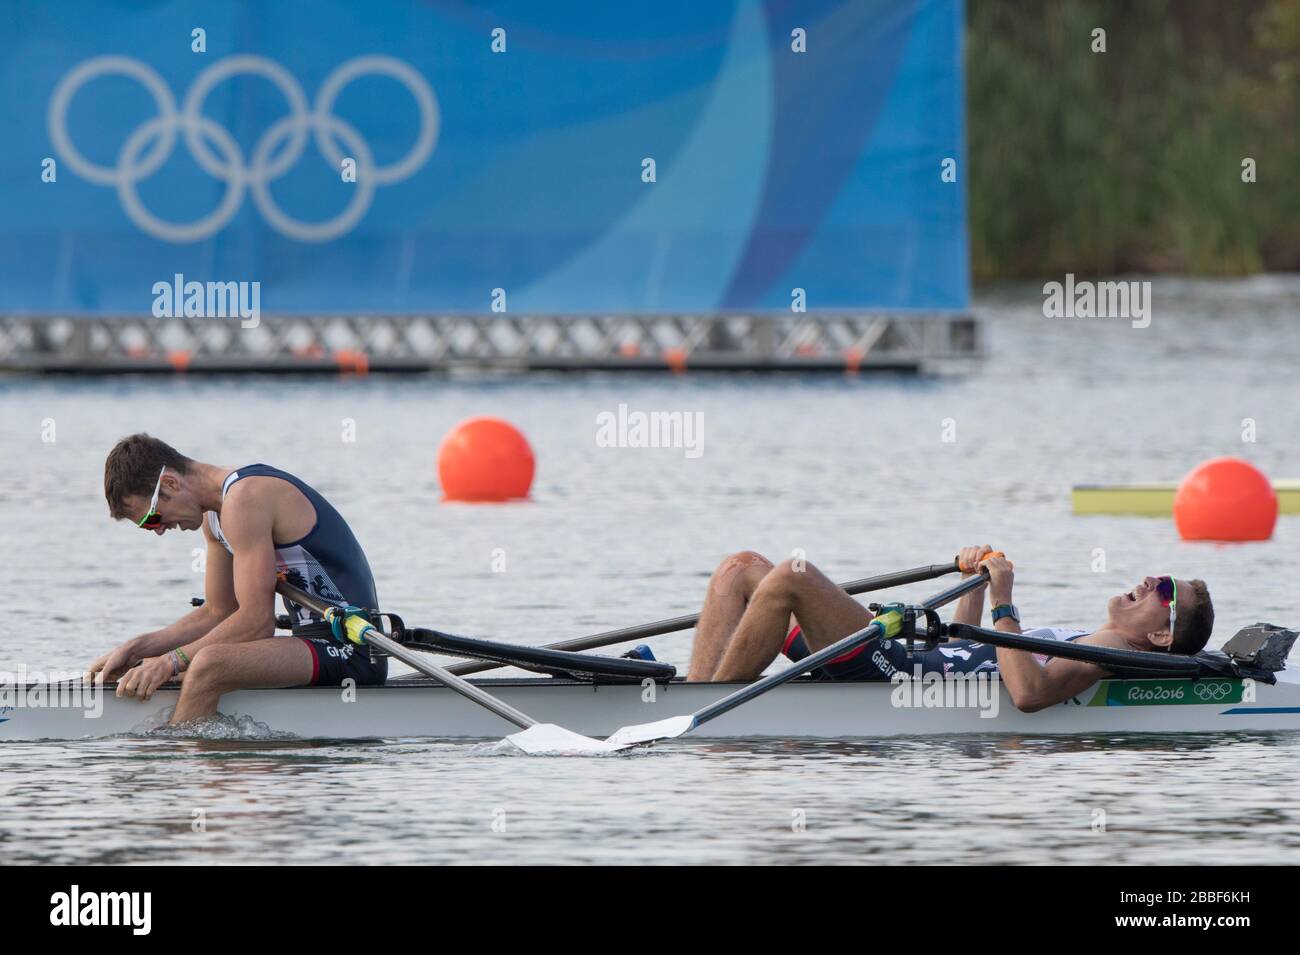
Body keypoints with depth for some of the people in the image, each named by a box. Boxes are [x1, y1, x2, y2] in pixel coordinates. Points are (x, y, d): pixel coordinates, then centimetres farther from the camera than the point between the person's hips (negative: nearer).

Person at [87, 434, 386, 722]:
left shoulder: (244, 499, -18)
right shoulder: (216, 514, 13)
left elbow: (257, 622, -21)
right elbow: (218, 613, 20)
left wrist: (172, 661, -14)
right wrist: (134, 650, 12)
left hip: (349, 649, -11)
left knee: (209, 666, -30)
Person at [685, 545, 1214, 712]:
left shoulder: (1112, 648, -3)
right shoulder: (1082, 641, 27)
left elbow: (1028, 691, -24)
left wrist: (1003, 604, -18)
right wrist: (977, 584, 24)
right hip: (904, 663, 10)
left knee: (791, 578, -26)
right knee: (743, 568, 4)